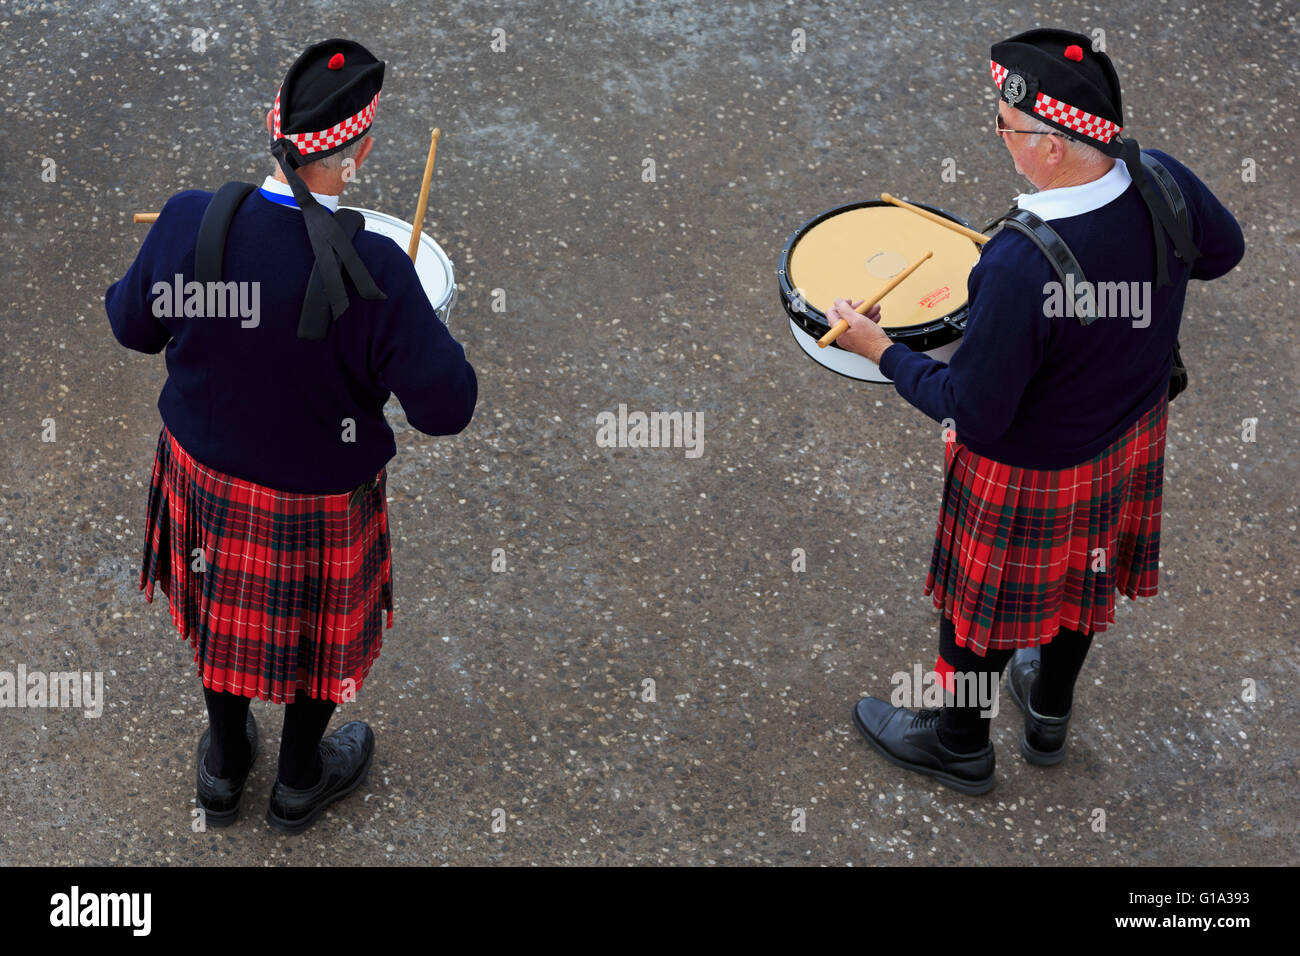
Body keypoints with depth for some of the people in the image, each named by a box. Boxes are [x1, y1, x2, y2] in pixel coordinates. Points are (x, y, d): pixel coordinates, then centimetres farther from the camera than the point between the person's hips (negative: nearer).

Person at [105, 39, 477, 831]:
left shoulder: (189, 222, -23)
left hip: (204, 470, 3)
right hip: (318, 500, -3)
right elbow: (447, 408, -26)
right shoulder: (370, 269, -33)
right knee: (320, 631, 25)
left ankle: (223, 769, 52)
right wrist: (423, 323, -8)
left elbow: (133, 327, -5)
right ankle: (300, 782, 49)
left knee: (223, 617, 29)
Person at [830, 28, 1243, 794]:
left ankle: (959, 745, 46)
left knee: (984, 598, 21)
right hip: (1134, 432, 6)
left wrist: (880, 349, -17)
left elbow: (974, 412, -29)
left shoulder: (1020, 266, -41)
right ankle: (1050, 715, 56)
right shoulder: (1164, 180, -21)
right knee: (1082, 579, 30)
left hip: (1033, 473, -6)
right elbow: (1224, 251, 3)